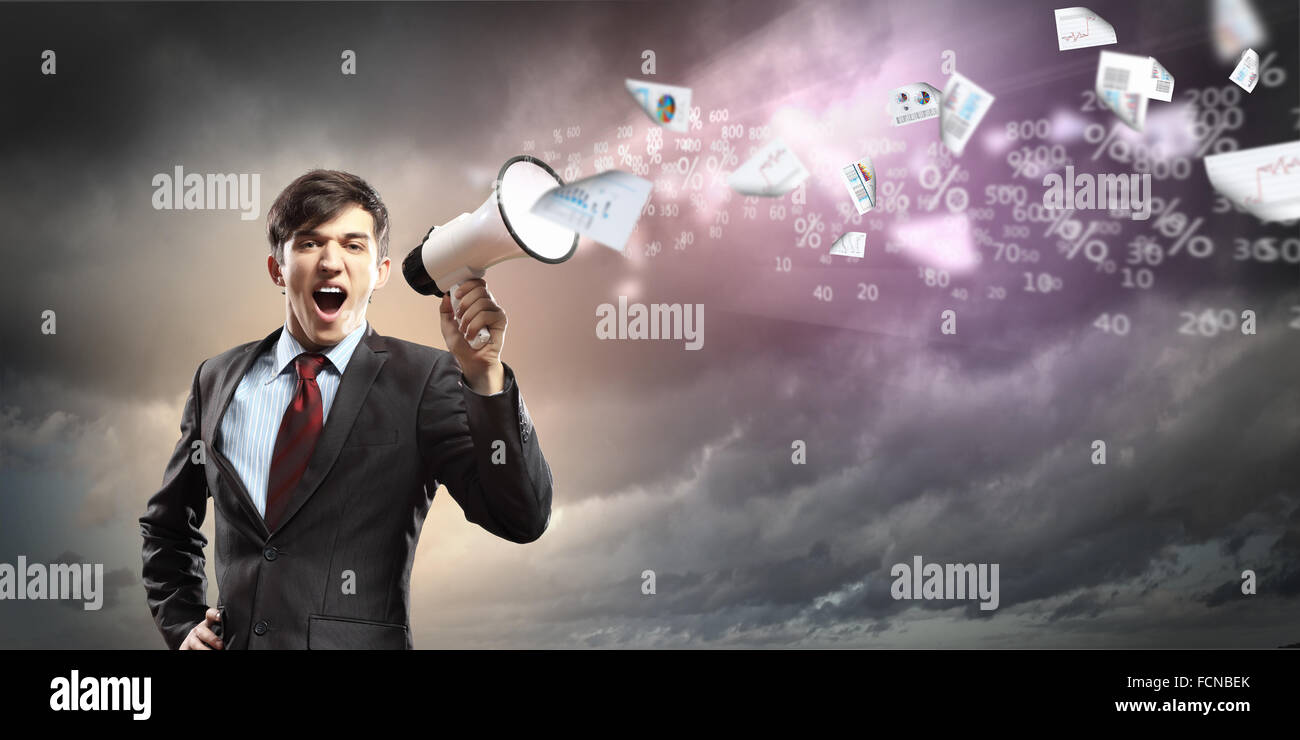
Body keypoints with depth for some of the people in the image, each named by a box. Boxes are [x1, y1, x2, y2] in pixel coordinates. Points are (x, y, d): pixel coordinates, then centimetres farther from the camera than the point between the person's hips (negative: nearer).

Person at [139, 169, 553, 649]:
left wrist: (484, 375, -29)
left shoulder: (424, 380, -8)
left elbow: (522, 520, -19)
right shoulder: (218, 380, 5)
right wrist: (182, 625, 5)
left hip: (359, 640, -3)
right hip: (234, 643, 3)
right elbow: (167, 526, 19)